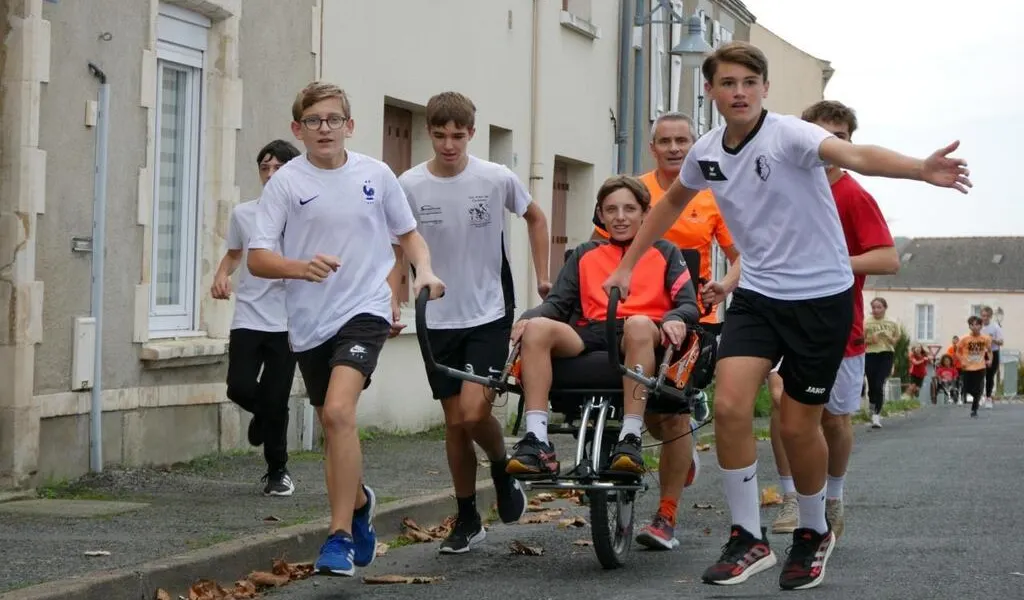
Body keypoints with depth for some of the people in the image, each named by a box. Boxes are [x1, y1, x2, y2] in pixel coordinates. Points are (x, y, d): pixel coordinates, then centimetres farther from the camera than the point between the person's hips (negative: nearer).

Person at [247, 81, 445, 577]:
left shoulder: (376, 175, 2)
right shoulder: (287, 181, -2)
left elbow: (407, 233, 16)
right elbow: (256, 258, -5)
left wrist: (424, 270, -4)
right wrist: (300, 267, -24)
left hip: (364, 310, -2)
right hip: (309, 321, 2)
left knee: (339, 411, -23)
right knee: (334, 427, 14)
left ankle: (341, 537, -18)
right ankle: (359, 502, 44)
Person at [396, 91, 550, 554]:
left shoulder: (497, 179, -8)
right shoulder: (410, 186, -5)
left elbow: (535, 217, 11)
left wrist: (542, 277, 9)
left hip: (489, 315, -2)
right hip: (439, 320, 2)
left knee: (474, 412, -18)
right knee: (454, 421, 7)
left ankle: (503, 467, 15)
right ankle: (467, 520, 21)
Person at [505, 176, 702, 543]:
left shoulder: (665, 254, 22)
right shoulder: (585, 256, 29)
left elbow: (688, 304, 9)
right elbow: (558, 302, 17)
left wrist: (674, 319, -16)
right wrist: (528, 317, -6)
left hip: (645, 340, -2)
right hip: (589, 338, 3)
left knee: (639, 324, -40)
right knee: (538, 328, -29)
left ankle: (630, 439, -43)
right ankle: (536, 441, -41)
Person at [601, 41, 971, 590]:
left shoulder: (788, 134, -18)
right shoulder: (706, 154, 1)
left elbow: (853, 155, -38)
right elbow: (673, 202, 22)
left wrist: (921, 170, -56)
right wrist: (626, 265, 25)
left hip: (821, 296, -4)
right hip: (757, 293, 4)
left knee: (798, 426, 2)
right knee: (729, 405, -15)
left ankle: (814, 534, 30)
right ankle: (748, 539, 1)